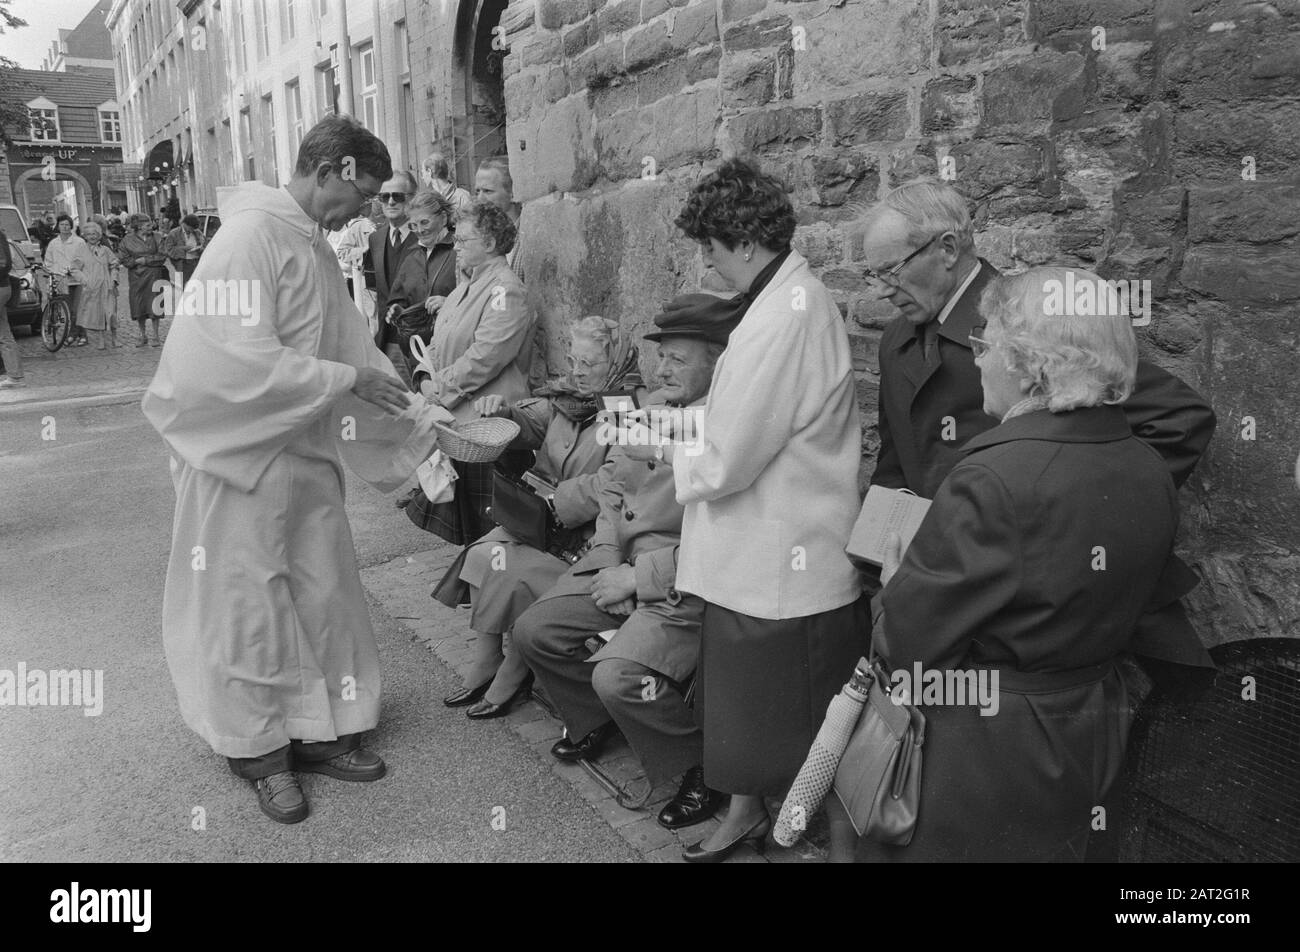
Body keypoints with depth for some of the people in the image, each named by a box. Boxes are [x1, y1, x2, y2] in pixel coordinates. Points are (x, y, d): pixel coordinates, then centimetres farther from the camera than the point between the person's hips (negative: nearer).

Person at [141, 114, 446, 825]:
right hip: (240, 446, -8)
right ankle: (257, 747, 21)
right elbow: (243, 360, -25)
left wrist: (421, 424, 8)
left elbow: (349, 344, 12)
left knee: (322, 589, 12)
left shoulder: (313, 245, 10)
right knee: (248, 600, 4)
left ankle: (317, 728, 26)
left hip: (304, 446, 9)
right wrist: (345, 380, -18)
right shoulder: (251, 238, -17)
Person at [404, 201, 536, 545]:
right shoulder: (468, 285, 16)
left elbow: (484, 358, -21)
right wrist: (426, 379, 0)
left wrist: (440, 389, -16)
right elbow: (440, 341, 18)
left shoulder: (506, 291, -14)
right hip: (452, 417, 10)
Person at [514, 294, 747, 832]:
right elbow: (614, 492, 16)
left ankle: (705, 770, 2)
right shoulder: (647, 413, 9)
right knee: (534, 631, 3)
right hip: (622, 565, 8)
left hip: (687, 586, -8)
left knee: (618, 675, -25)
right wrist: (608, 563, 1)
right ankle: (597, 719, 31)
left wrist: (639, 577, -16)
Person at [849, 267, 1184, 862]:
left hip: (978, 759, -7)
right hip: (1089, 741, 7)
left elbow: (906, 640, -23)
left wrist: (895, 584, -3)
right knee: (1049, 848, 26)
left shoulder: (993, 480, -29)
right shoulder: (1152, 473, -4)